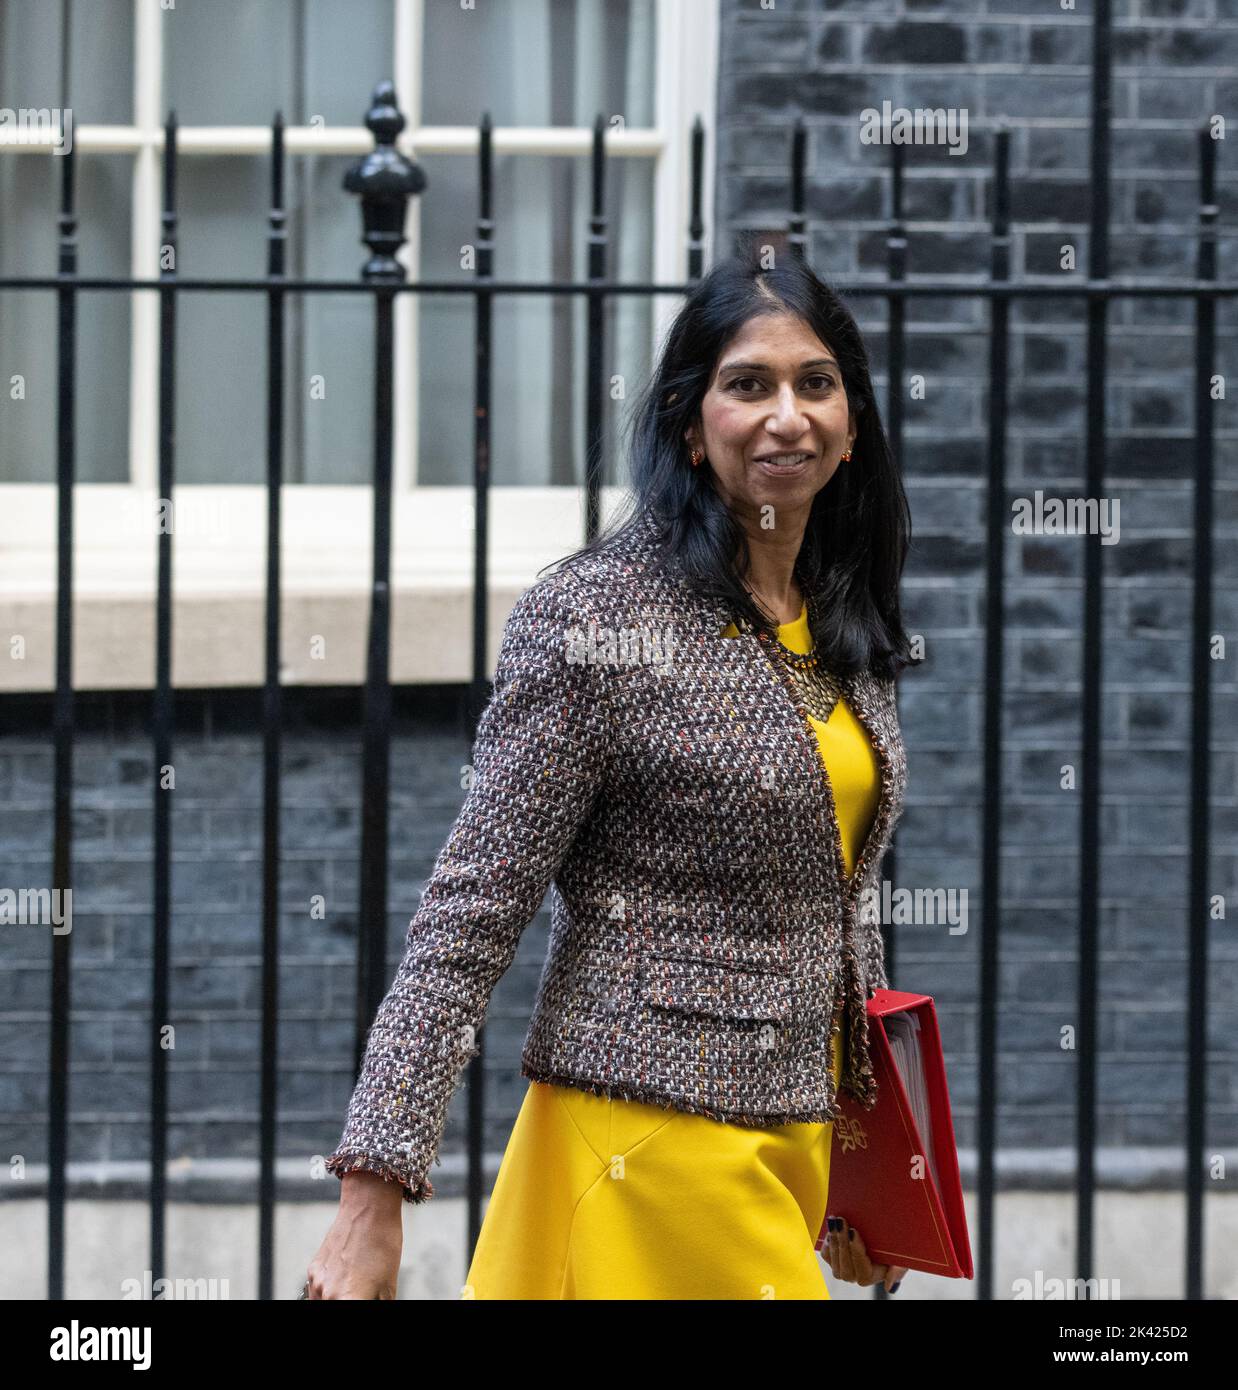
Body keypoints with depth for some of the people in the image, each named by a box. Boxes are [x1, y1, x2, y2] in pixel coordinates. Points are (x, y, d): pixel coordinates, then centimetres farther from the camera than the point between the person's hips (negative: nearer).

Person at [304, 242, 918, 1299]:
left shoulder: (848, 635, 11)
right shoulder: (598, 615, -11)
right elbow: (475, 906, -13)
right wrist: (373, 1190, -18)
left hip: (793, 1140, 7)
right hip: (654, 1142, -7)